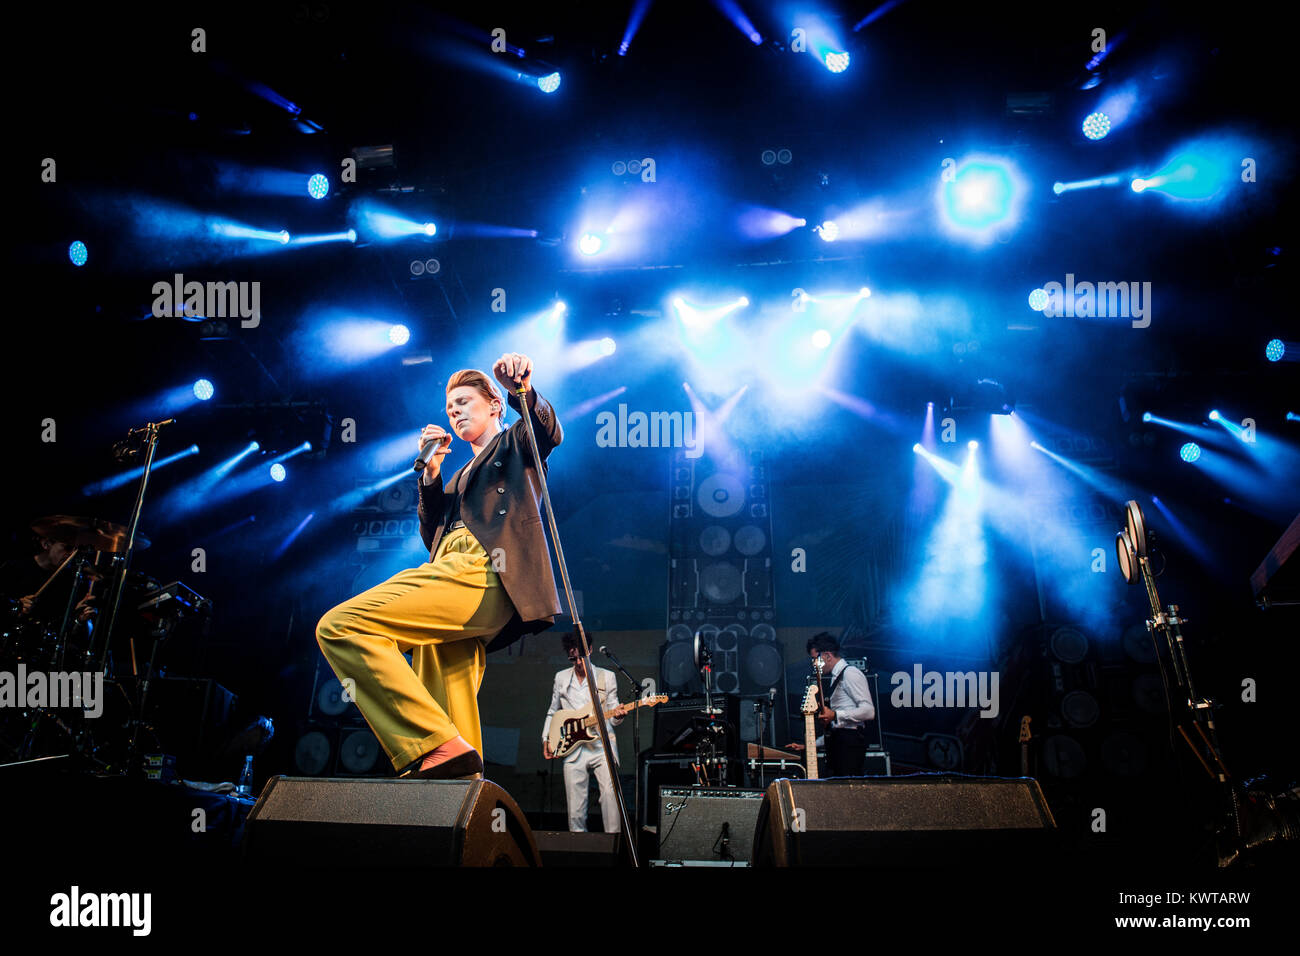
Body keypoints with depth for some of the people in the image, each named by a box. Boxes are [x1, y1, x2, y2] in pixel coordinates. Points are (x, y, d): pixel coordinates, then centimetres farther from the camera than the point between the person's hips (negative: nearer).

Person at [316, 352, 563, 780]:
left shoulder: (514, 443, 19)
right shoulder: (462, 476, 39)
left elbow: (548, 432, -5)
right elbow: (432, 533, 28)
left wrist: (522, 391, -25)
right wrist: (431, 473, 18)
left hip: (484, 569, -8)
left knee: (341, 626, -24)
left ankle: (434, 745, -32)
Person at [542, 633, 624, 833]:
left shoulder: (606, 677, 7)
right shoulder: (561, 678, 13)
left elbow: (613, 719, 7)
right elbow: (552, 712, 24)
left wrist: (618, 715, -15)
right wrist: (546, 739, 13)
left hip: (602, 746, -2)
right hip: (573, 749, 2)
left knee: (609, 791, -20)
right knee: (575, 810, -1)